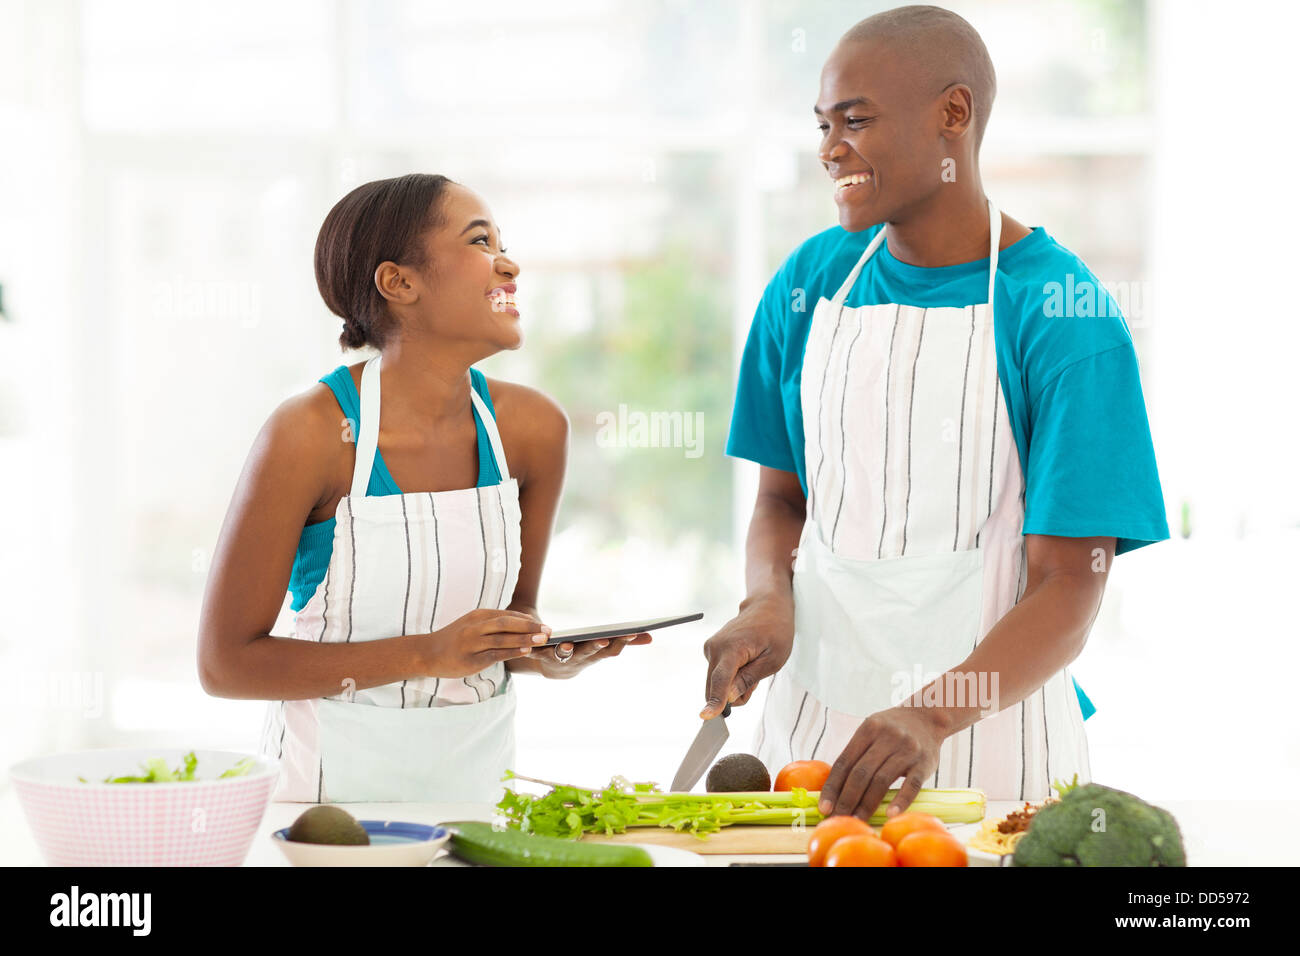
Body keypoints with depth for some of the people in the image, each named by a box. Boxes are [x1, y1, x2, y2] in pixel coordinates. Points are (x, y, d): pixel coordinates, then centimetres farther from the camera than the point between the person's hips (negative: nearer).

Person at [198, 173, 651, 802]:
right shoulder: (310, 432, -14)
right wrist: (428, 655, -19)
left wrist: (546, 655, -8)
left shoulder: (533, 427, 0)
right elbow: (226, 663, -12)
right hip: (336, 782, -4)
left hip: (479, 775, 4)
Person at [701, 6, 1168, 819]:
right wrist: (768, 601, -9)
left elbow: (1069, 594, -16)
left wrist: (932, 717, -31)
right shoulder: (810, 282, 3)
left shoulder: (1066, 319, -13)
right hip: (816, 713, 4)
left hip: (989, 733, -4)